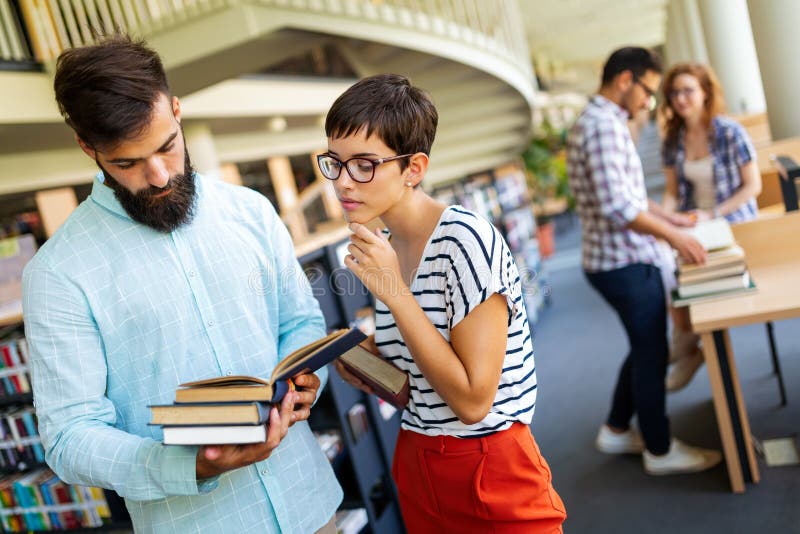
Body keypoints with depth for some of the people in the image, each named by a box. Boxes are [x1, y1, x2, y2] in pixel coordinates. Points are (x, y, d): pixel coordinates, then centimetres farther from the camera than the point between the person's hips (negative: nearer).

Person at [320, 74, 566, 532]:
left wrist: (392, 291, -23)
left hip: (492, 475, -7)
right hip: (416, 465, 7)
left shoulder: (466, 239, -20)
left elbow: (473, 399, -23)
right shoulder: (383, 248, 2)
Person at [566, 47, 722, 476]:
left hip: (623, 259, 10)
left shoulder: (599, 121, 15)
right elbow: (616, 206, -27)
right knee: (651, 354, 4)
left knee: (644, 348, 21)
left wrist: (670, 218, 17)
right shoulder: (603, 125, -19)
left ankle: (616, 431, 34)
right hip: (626, 264, -10)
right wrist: (672, 236, -18)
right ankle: (660, 451, 21)